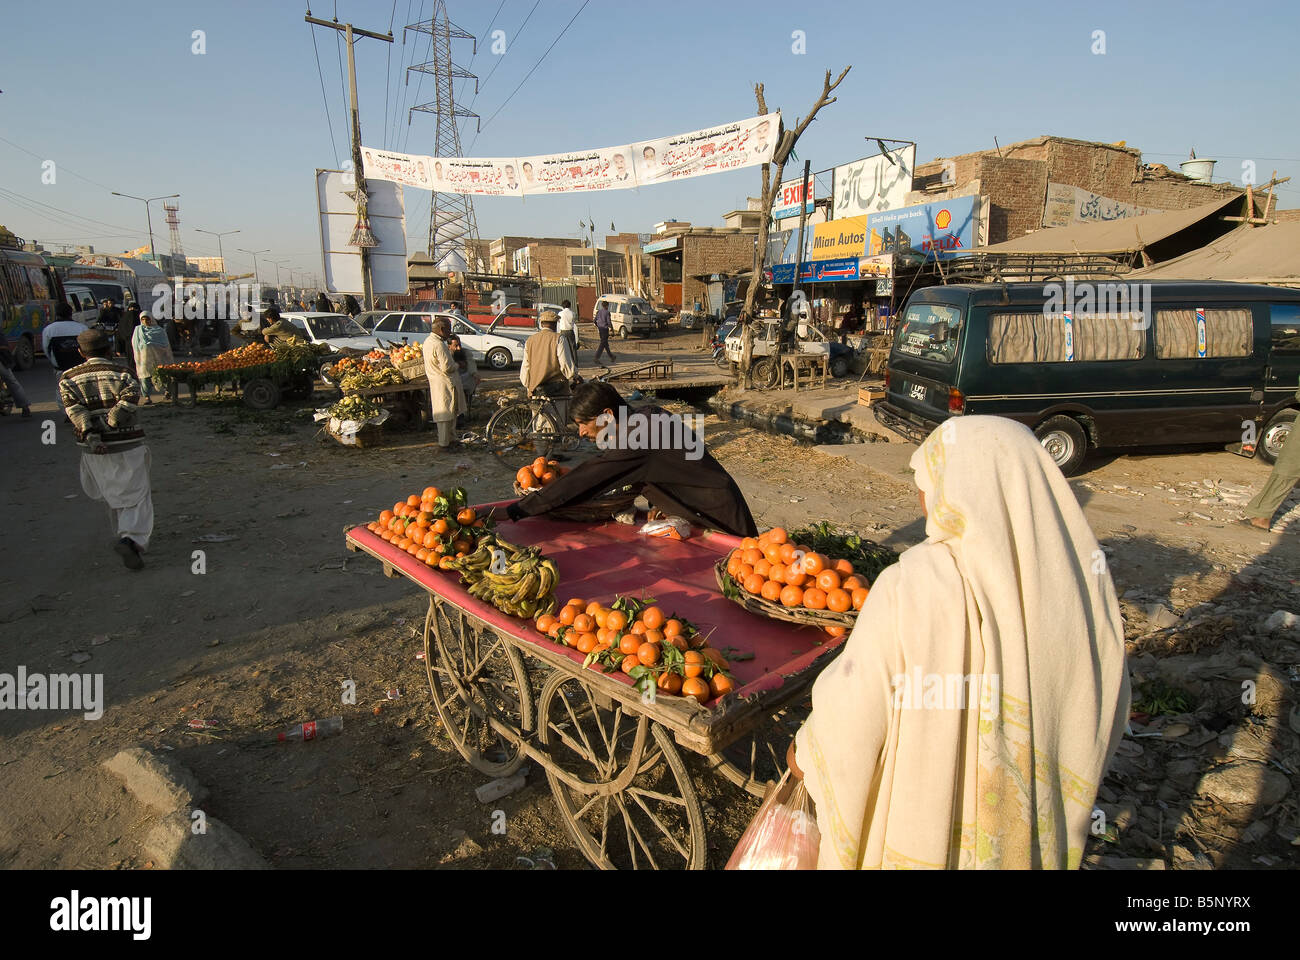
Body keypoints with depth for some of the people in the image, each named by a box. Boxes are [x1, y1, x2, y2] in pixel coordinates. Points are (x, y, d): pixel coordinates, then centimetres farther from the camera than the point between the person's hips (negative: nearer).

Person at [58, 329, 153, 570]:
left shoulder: (69, 377, 6)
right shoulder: (121, 372, 0)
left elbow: (72, 405, -11)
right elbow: (130, 397, -18)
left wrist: (90, 434, -20)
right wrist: (109, 423, -16)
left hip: (93, 450, 3)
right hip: (127, 445, -3)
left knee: (114, 497, 20)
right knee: (136, 497, -2)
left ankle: (124, 535, 27)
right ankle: (130, 539, -23)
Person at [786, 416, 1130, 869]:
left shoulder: (909, 590, -30)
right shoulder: (1086, 579, -16)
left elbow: (853, 710, -20)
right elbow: (1106, 712, -2)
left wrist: (805, 754, 1)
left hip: (922, 825, -4)